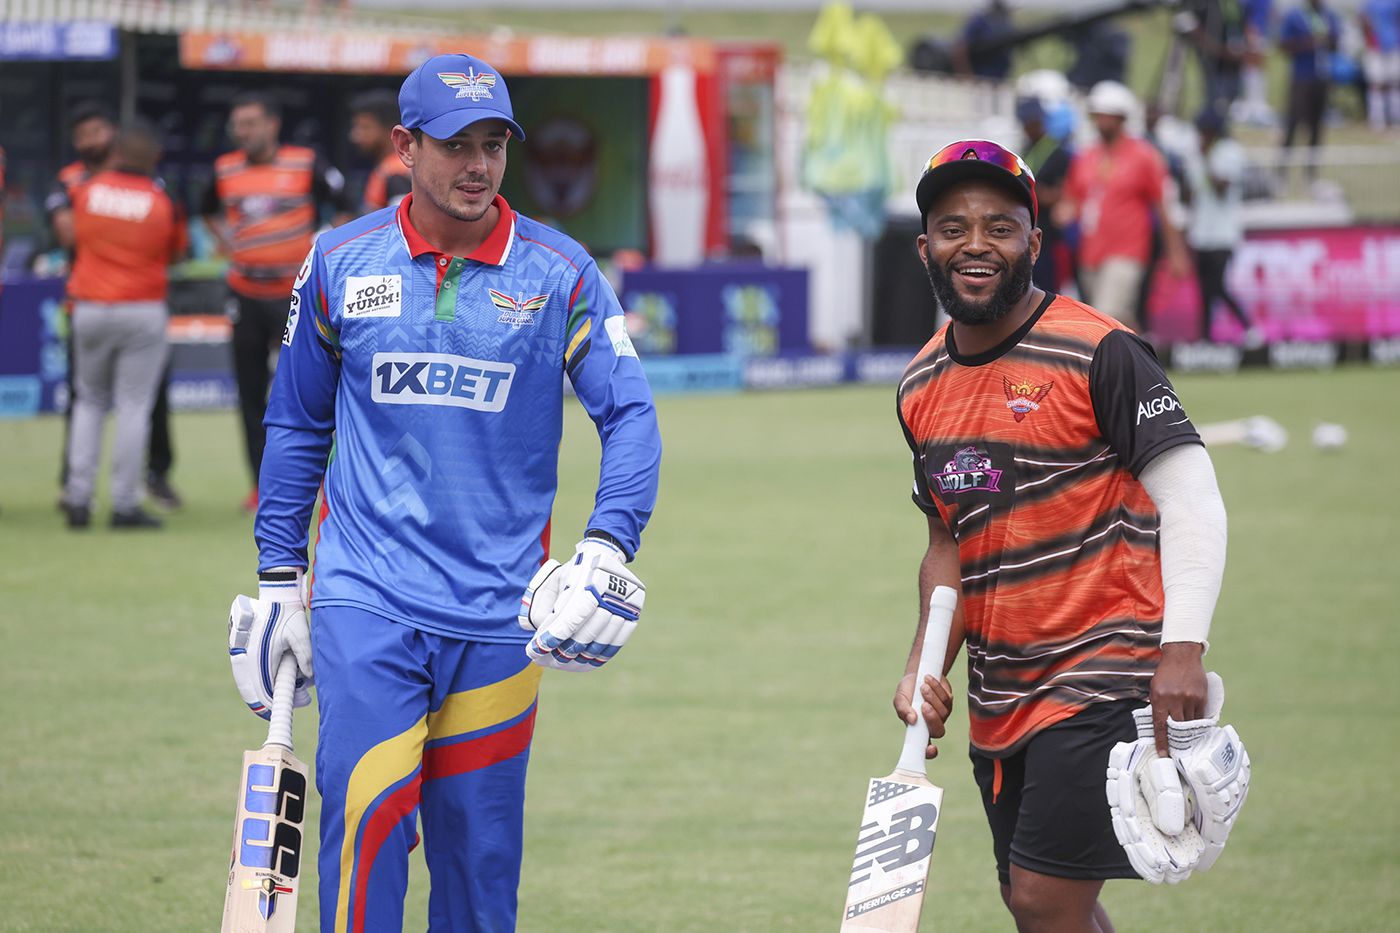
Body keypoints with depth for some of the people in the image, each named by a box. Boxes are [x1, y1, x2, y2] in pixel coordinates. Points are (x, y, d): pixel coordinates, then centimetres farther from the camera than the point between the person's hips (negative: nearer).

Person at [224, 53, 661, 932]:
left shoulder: (560, 271, 1)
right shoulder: (340, 263, 4)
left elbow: (630, 414, -1)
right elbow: (297, 424, 14)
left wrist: (609, 545, -16)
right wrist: (277, 576, 12)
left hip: (498, 607, 1)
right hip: (364, 596, 0)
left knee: (480, 843, 4)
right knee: (365, 810, -16)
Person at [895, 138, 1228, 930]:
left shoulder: (1099, 353, -12)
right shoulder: (922, 388, 10)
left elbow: (1192, 501, -16)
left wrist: (1183, 648, -27)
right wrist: (926, 667, 7)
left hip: (1102, 679, -7)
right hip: (999, 700, 7)